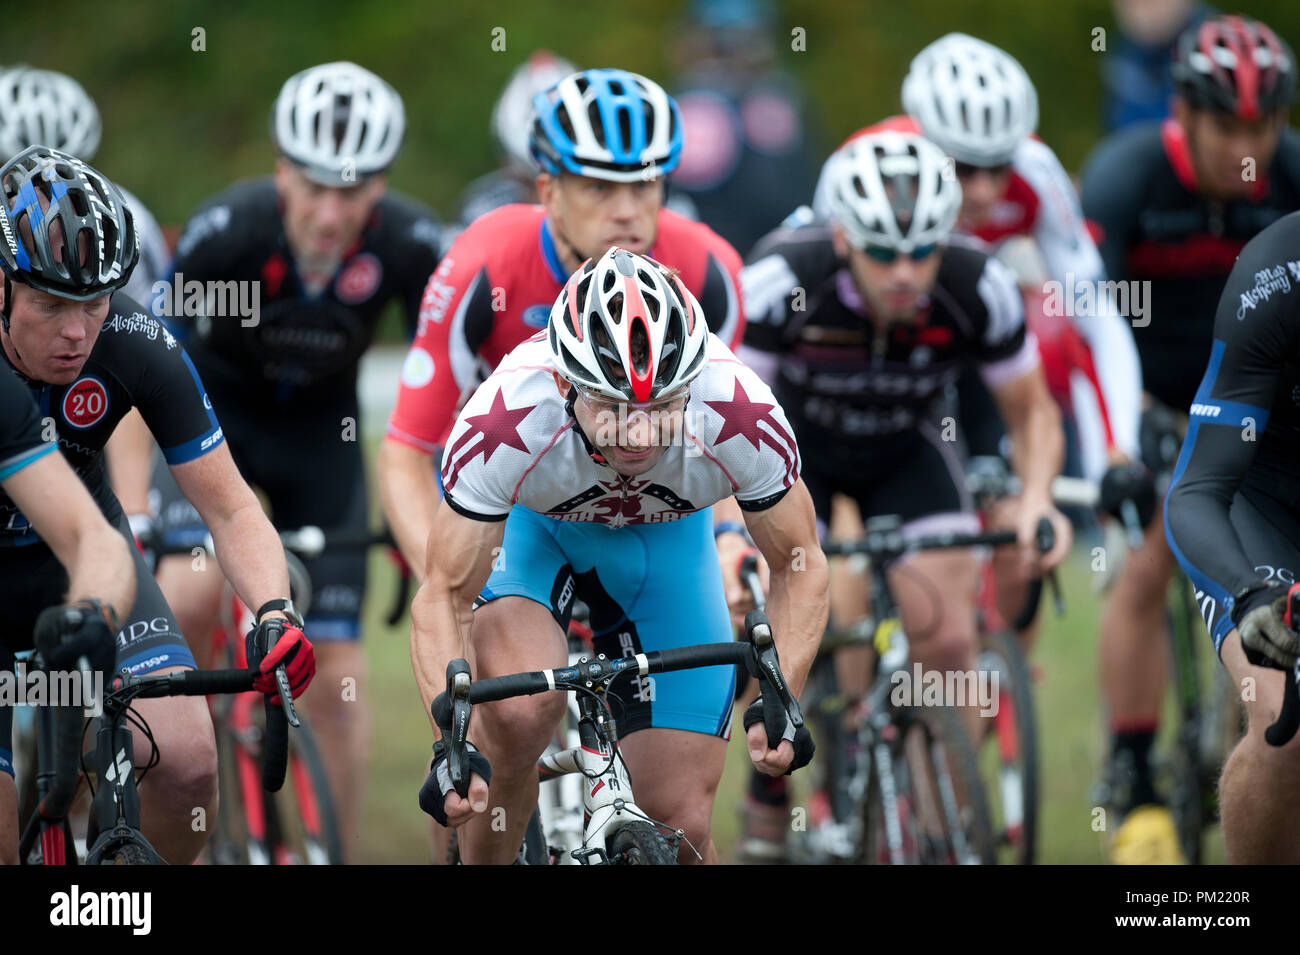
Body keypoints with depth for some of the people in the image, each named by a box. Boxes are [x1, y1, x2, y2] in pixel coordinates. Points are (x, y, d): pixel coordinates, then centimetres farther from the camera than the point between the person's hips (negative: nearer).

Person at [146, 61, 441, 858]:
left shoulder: (410, 244, -26)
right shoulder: (229, 228, -30)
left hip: (320, 428, 2)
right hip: (215, 404, -1)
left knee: (337, 672, -3)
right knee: (193, 596, -29)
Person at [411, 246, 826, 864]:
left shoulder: (744, 420, -36)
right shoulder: (501, 426, -39)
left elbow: (800, 567, -18)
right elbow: (443, 598, -27)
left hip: (666, 535, 2)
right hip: (530, 528, -2)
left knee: (680, 825, -6)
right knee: (521, 710, -32)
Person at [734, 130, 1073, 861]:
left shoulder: (979, 287, -30)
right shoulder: (783, 280, -37)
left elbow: (1032, 412, -13)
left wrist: (1037, 499, -31)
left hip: (907, 447, 1)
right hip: (795, 440, -1)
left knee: (948, 640, -14)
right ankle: (769, 801, 10)